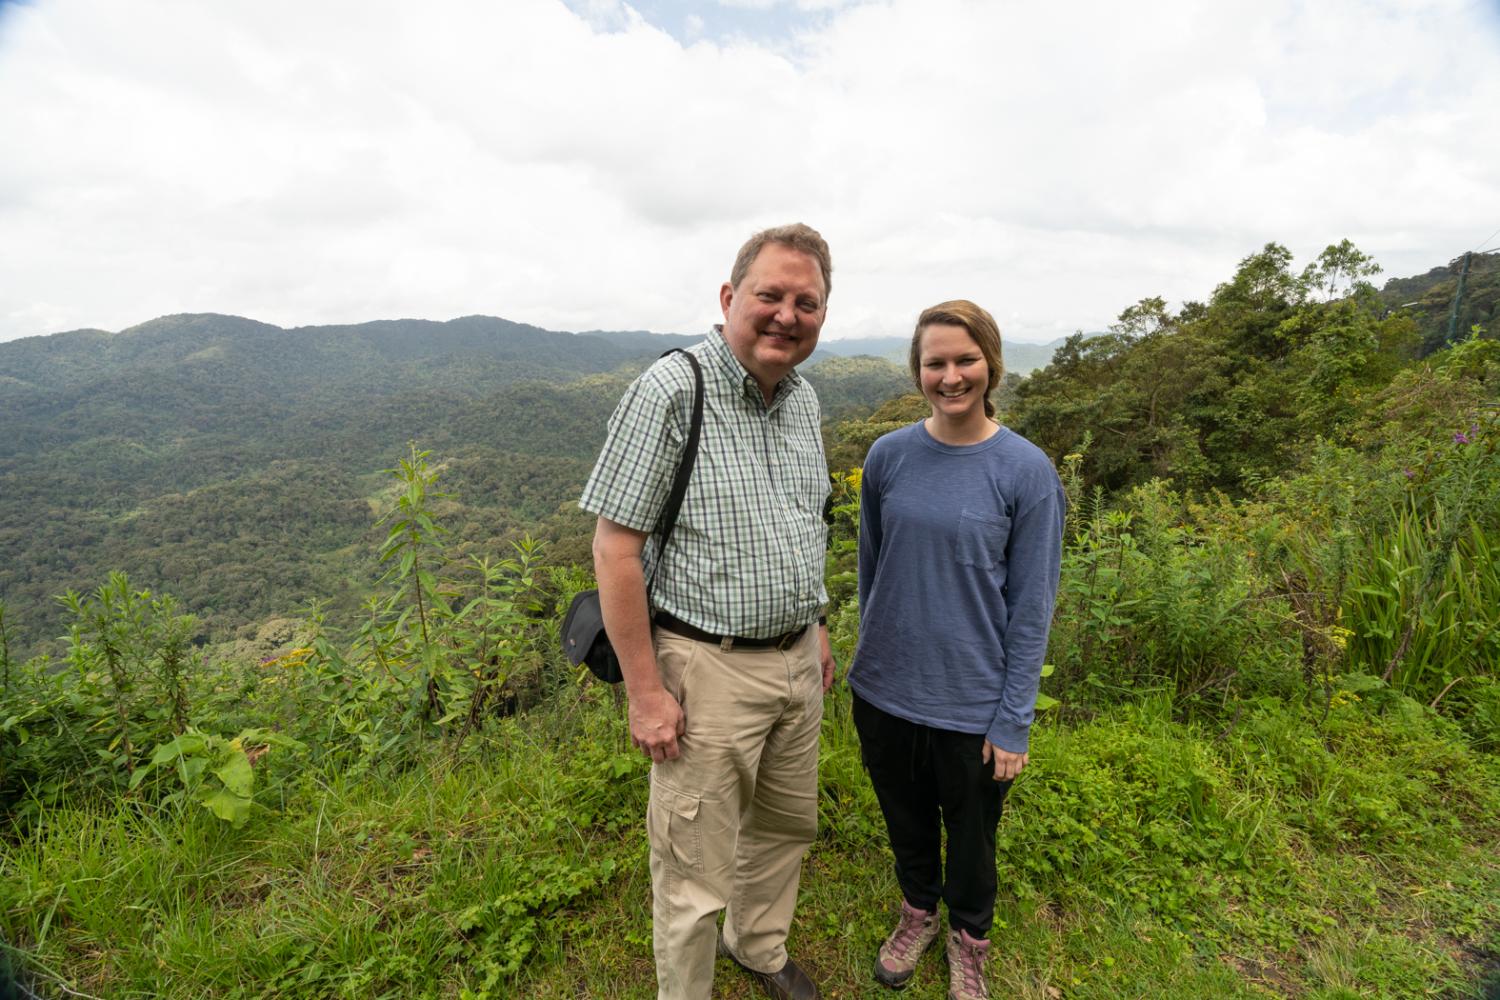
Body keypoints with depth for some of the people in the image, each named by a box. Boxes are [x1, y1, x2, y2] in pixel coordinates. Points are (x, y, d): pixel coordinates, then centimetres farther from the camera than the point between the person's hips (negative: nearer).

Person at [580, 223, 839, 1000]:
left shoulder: (805, 399, 6)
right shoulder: (672, 390, -17)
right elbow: (614, 546, -18)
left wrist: (815, 625, 16)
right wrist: (645, 690, -17)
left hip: (795, 658, 8)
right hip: (709, 667, -7)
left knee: (787, 823, 25)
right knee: (696, 870, 10)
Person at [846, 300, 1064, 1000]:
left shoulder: (1026, 471, -13)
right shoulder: (888, 456, -5)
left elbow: (1031, 606, -9)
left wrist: (1013, 720, -8)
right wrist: (872, 659, 11)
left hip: (972, 704, -2)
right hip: (885, 692, 2)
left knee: (970, 831, 21)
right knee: (906, 819, 24)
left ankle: (969, 936, 51)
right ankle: (918, 909, 54)